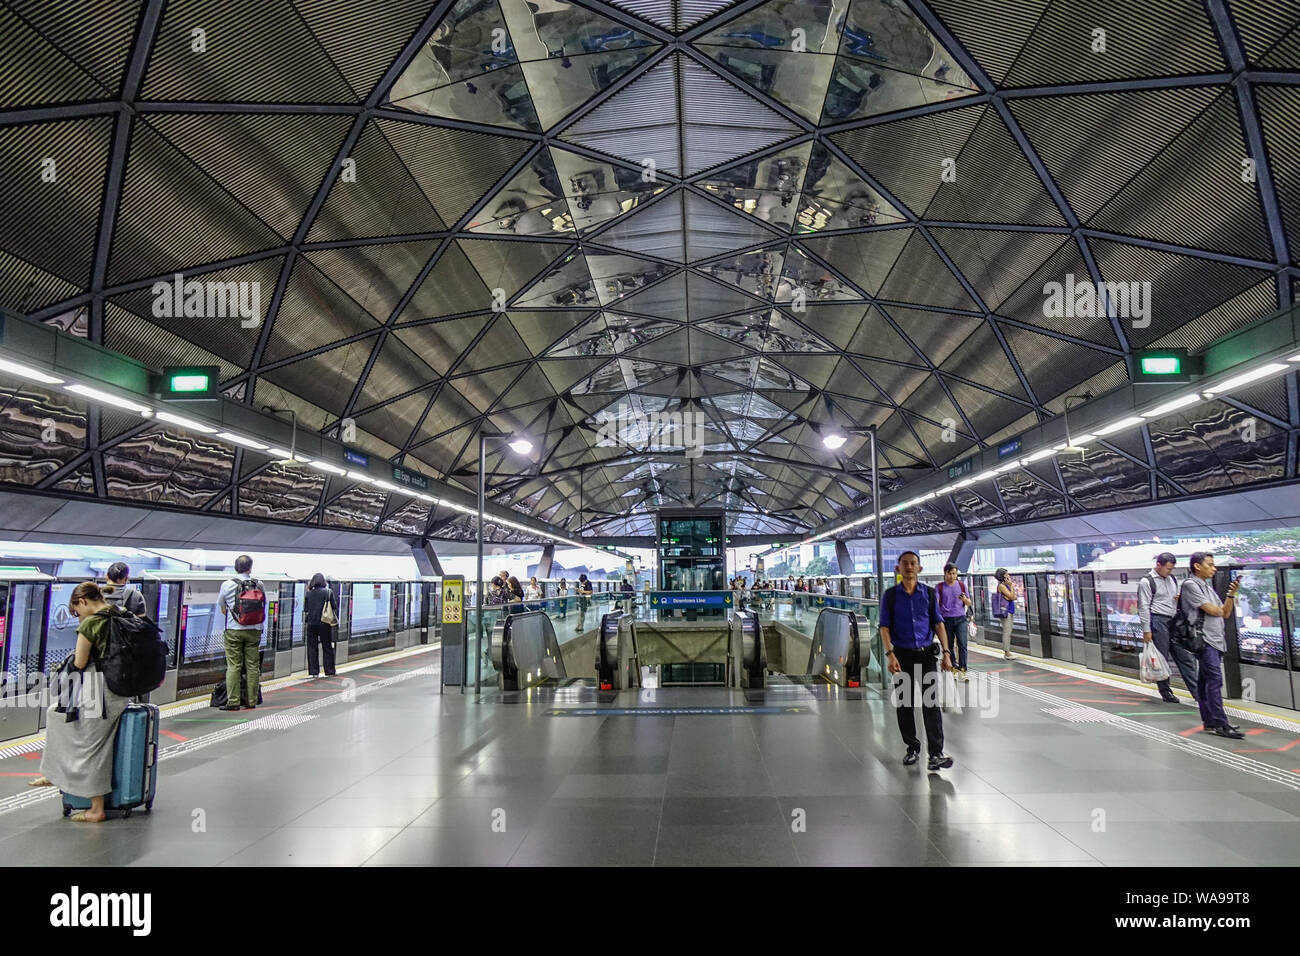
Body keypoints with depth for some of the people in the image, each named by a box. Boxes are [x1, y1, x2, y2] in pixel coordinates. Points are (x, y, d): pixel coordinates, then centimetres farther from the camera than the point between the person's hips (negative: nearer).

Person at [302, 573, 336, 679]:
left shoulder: (308, 593, 2)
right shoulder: (329, 592, -3)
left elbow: (305, 610, 6)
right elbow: (334, 608, -1)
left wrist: (304, 621, 18)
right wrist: (336, 619, 10)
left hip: (311, 623, 1)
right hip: (324, 623, -1)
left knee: (312, 648, 9)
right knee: (327, 648, 8)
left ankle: (314, 672, 9)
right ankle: (329, 671, 12)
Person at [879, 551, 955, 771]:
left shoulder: (929, 594, 5)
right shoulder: (890, 596, 1)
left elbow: (938, 624, 5)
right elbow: (885, 627, -2)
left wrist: (946, 652, -4)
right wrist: (890, 654, -13)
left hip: (927, 654, 0)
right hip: (902, 655, 0)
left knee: (931, 703, -7)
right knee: (904, 705, 7)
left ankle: (936, 754, -5)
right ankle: (912, 747, 22)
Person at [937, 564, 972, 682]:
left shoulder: (962, 585, 7)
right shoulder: (940, 587, 3)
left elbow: (969, 604, 10)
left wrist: (964, 599, -13)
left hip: (960, 619, 0)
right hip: (946, 620, 0)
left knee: (962, 644, -12)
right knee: (949, 646, 7)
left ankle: (962, 671, -12)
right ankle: (954, 668, 19)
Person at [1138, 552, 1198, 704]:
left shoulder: (1172, 579, 15)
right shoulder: (1146, 581, -8)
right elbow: (1143, 607, -10)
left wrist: (1180, 598, 2)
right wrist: (1146, 630, -13)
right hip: (1158, 621, -7)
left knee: (1185, 657, 6)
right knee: (1161, 659, 0)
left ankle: (1196, 691, 11)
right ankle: (1166, 693, 9)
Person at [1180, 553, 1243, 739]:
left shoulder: (1208, 587, 21)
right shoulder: (1190, 584, -7)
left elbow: (1225, 613, 17)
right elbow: (1212, 610, -12)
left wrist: (1231, 594, 5)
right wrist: (1219, 610, 10)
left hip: (1215, 639, 9)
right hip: (1203, 638, -9)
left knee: (1205, 680, 11)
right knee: (1215, 679, -14)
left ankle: (1209, 721, 14)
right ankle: (1220, 724, -15)